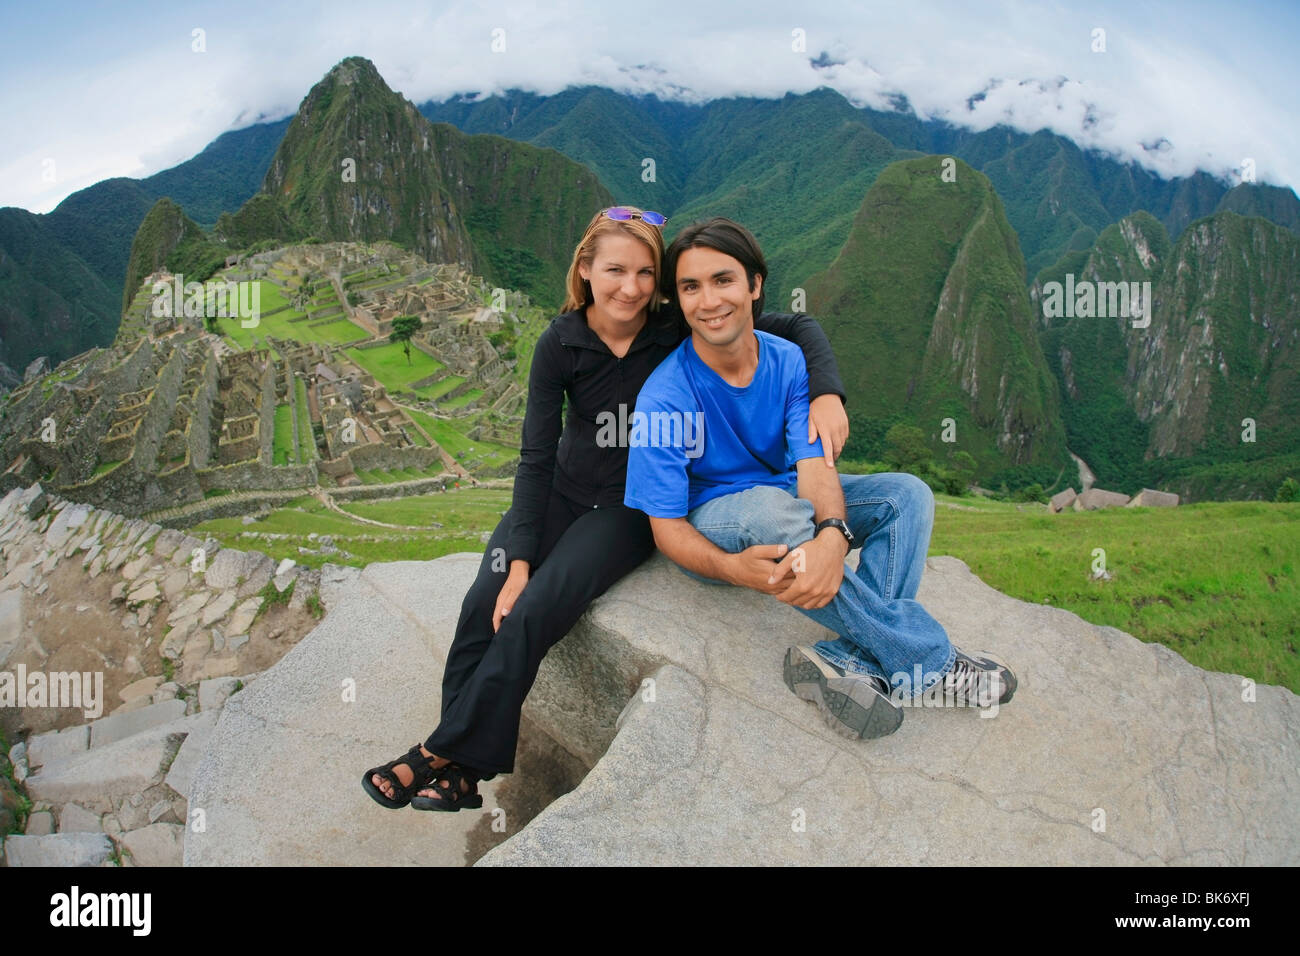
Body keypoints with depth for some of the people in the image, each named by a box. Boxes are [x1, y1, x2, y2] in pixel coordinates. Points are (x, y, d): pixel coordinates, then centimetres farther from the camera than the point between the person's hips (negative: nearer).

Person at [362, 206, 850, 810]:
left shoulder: (678, 330, -15)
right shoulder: (561, 343, -11)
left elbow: (796, 328, -11)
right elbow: (536, 456, -11)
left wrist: (826, 394, -30)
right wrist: (520, 559, -18)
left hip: (635, 508, -3)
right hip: (564, 491, 3)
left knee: (534, 613, -22)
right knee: (485, 604, -16)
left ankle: (444, 754, -7)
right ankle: (464, 770, -2)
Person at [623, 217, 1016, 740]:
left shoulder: (788, 362, -9)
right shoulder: (664, 398, -21)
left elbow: (815, 463, -20)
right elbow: (667, 526, -21)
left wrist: (832, 535, -44)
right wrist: (734, 568, -42)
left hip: (785, 495, 6)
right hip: (712, 522, -5)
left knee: (906, 494, -12)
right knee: (772, 508, -38)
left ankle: (848, 659, -31)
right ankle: (928, 660, -26)